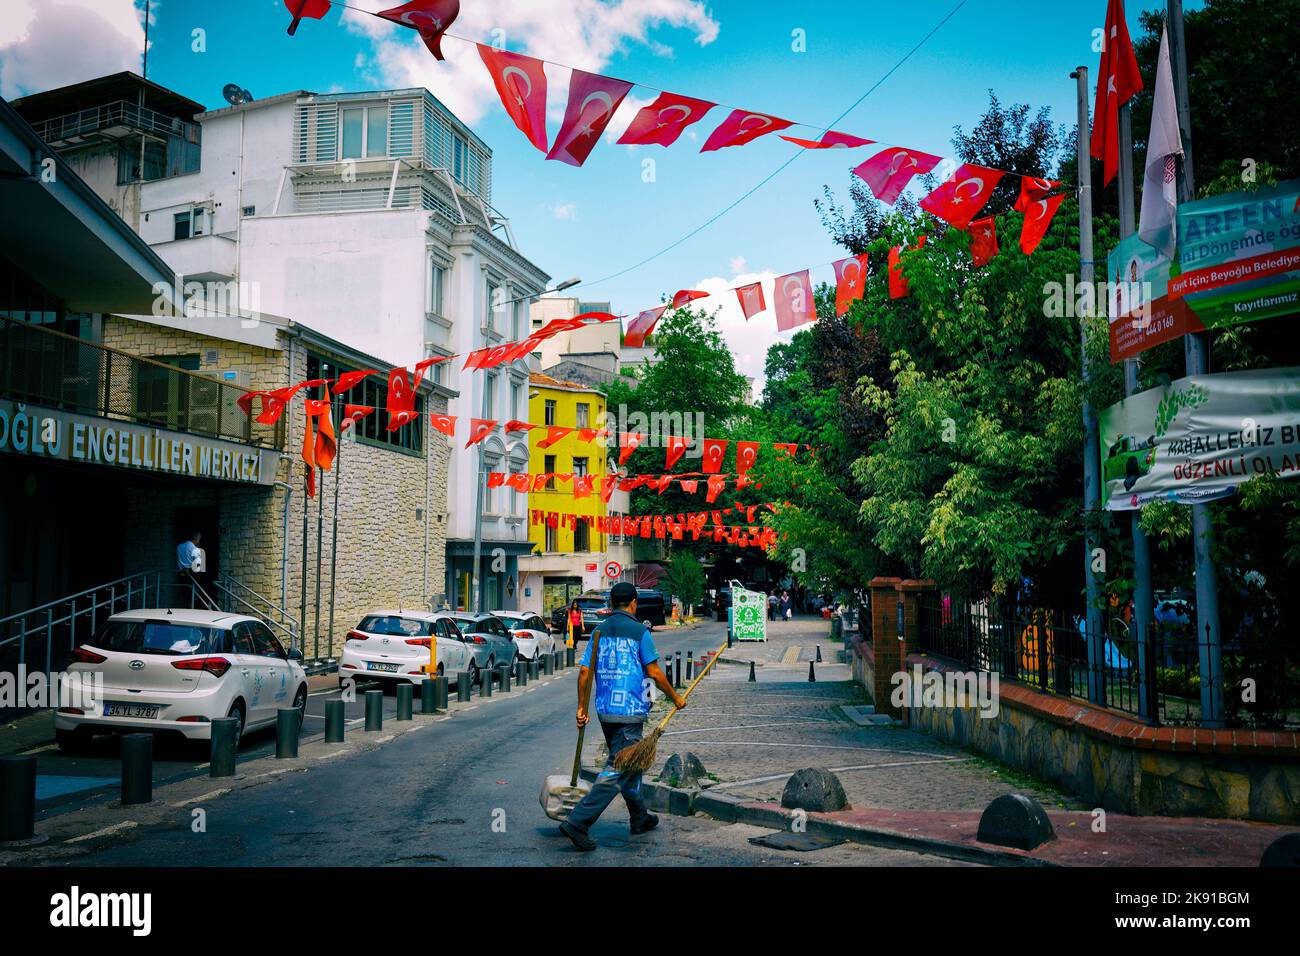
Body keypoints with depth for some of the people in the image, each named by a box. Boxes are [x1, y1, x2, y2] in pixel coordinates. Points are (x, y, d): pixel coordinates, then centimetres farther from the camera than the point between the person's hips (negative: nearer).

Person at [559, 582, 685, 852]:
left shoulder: (599, 631, 8)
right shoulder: (639, 632, -8)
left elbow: (585, 671, 5)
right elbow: (654, 672, -7)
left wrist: (582, 708, 11)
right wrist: (675, 697, 7)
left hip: (604, 711, 7)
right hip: (629, 711, -7)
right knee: (617, 770, -7)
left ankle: (639, 818, 33)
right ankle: (578, 822, -15)